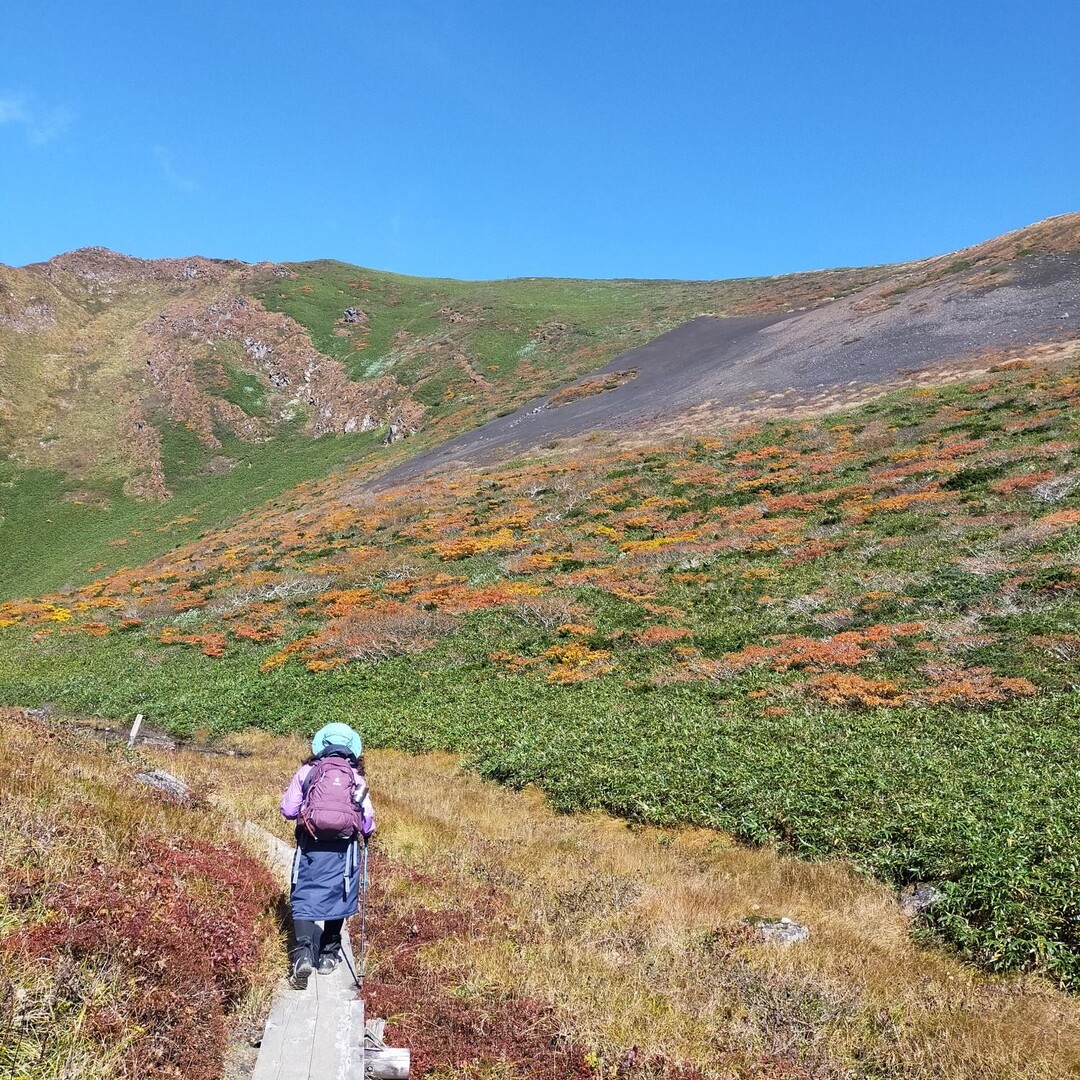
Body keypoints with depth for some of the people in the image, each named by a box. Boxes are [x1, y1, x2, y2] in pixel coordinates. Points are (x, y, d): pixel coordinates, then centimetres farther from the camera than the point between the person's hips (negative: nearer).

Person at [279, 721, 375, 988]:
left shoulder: (307, 771, 6)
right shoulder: (357, 778, 9)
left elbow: (287, 810, 3)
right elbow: (368, 824, 6)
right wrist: (362, 834, 29)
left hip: (311, 844, -1)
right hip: (344, 847, 1)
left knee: (304, 897, 4)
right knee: (337, 896, 15)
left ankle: (303, 949, -15)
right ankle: (328, 953, 26)